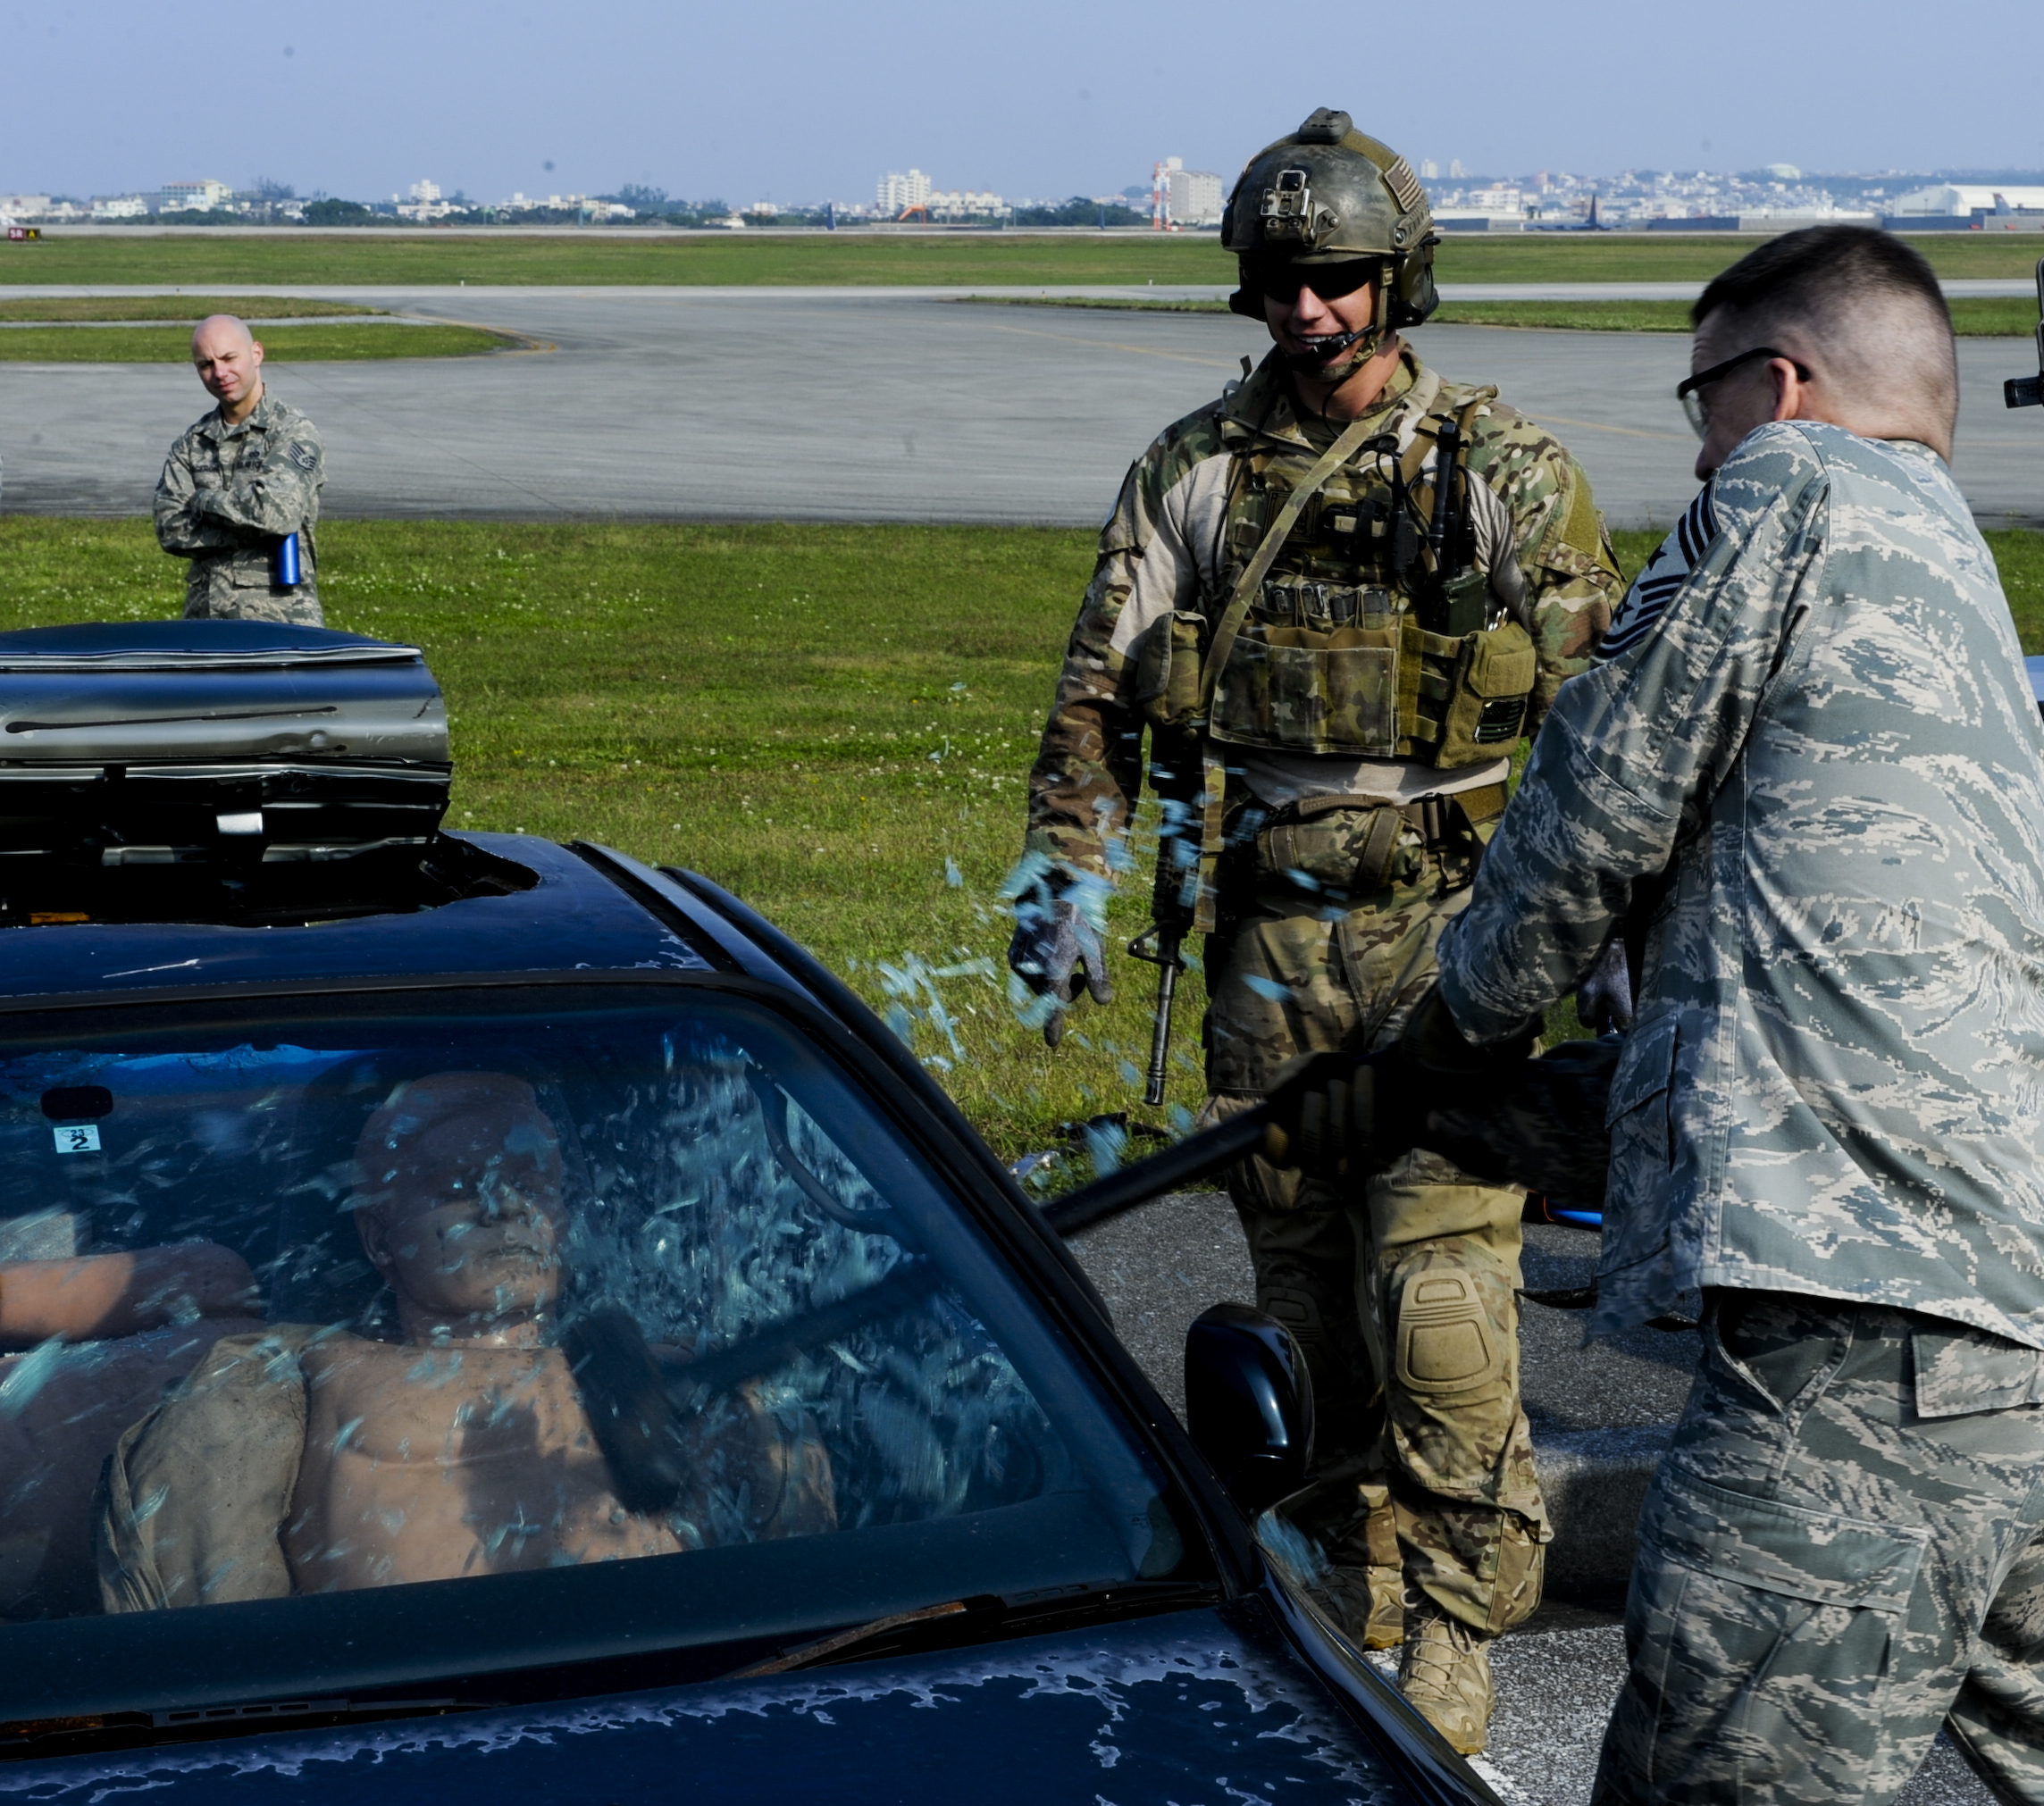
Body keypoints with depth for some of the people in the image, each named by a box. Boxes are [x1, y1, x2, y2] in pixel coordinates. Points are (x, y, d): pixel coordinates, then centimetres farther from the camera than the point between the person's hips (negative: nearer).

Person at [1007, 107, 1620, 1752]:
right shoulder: (1195, 471, 7)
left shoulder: (1505, 472, -1)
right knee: (1304, 1288, 9)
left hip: (1449, 929, -3)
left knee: (1439, 1294, -10)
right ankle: (1359, 1597, 23)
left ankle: (1456, 1635, 1)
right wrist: (1067, 879, -1)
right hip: (1270, 935, 3)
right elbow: (1100, 696, 9)